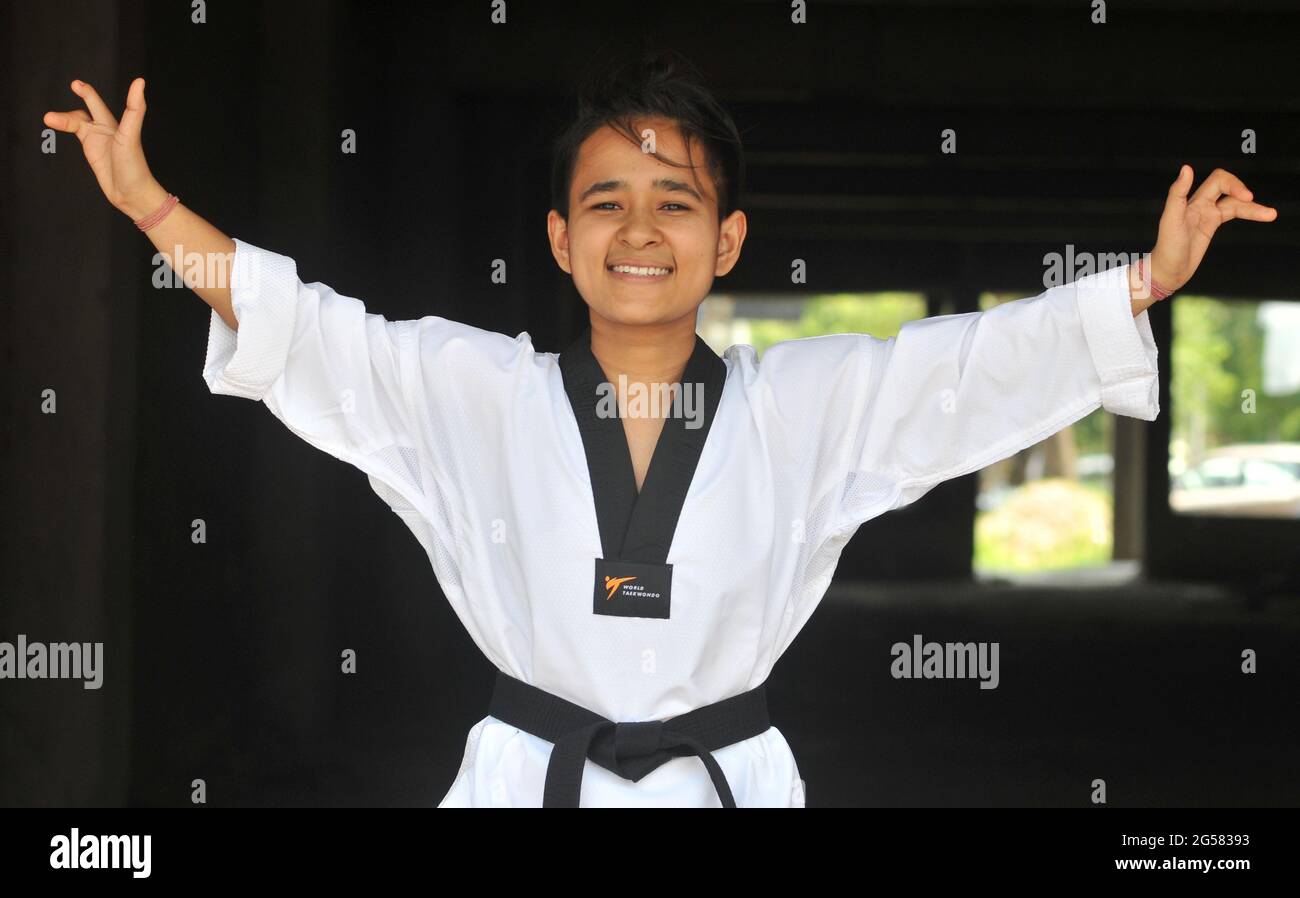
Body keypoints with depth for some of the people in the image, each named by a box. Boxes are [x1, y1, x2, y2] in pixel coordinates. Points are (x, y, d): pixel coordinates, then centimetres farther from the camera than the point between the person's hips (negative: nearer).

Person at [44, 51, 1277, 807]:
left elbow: (982, 361, -4)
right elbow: (311, 337, -5)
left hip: (725, 779, 0)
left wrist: (1152, 279, -15)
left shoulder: (810, 401, 0)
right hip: (528, 774, 0)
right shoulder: (476, 392, -1)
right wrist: (150, 207, -15)